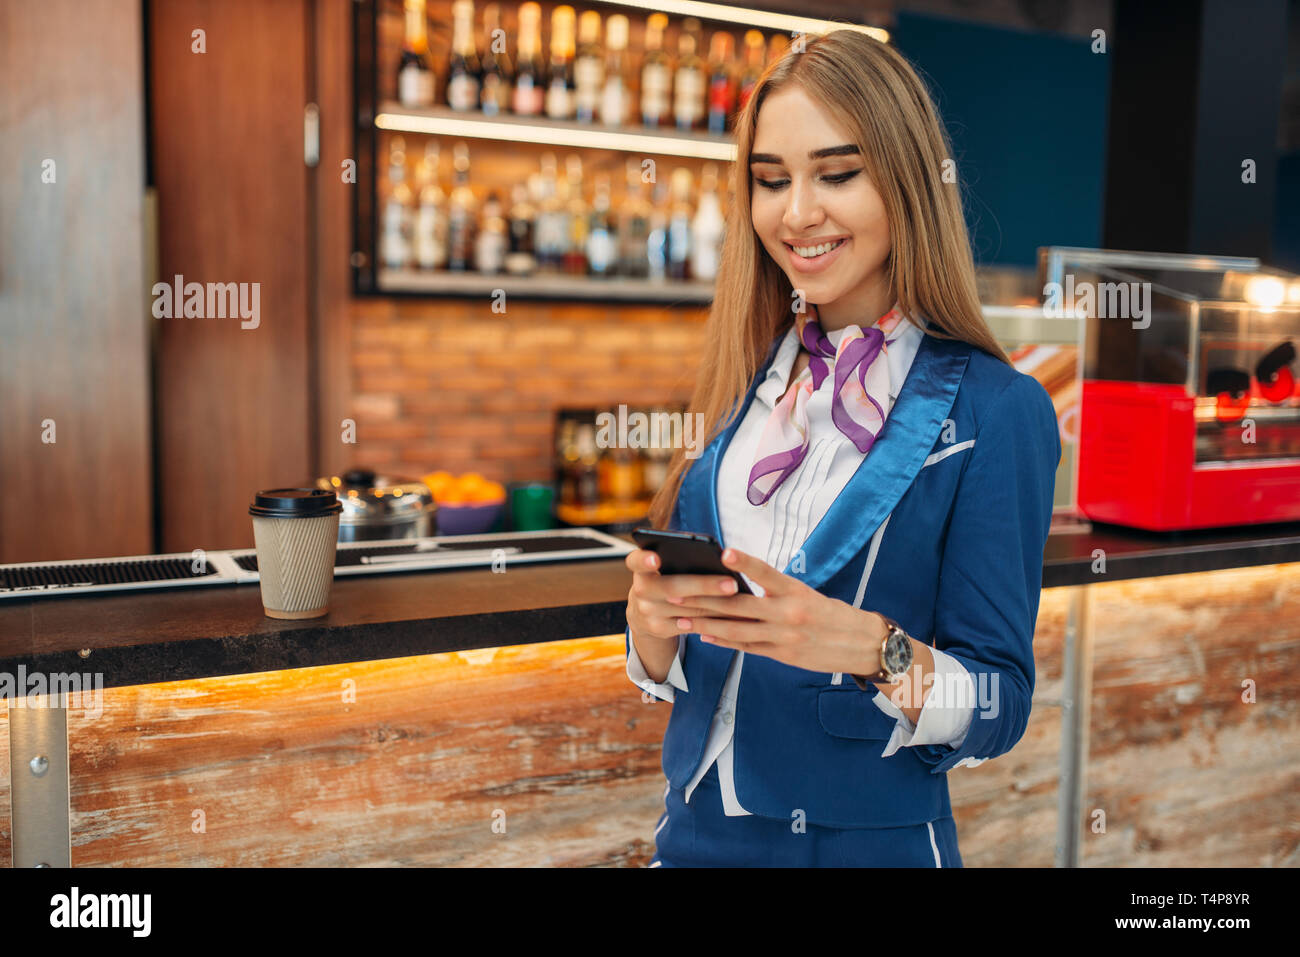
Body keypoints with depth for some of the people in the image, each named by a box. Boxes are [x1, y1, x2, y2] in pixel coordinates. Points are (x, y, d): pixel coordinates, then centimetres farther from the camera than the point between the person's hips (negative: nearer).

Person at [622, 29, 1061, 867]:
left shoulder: (995, 409, -12)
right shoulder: (747, 389, 0)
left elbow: (998, 709, -12)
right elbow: (670, 672, 4)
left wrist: (871, 647, -29)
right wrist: (653, 620, -17)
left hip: (871, 841, -4)